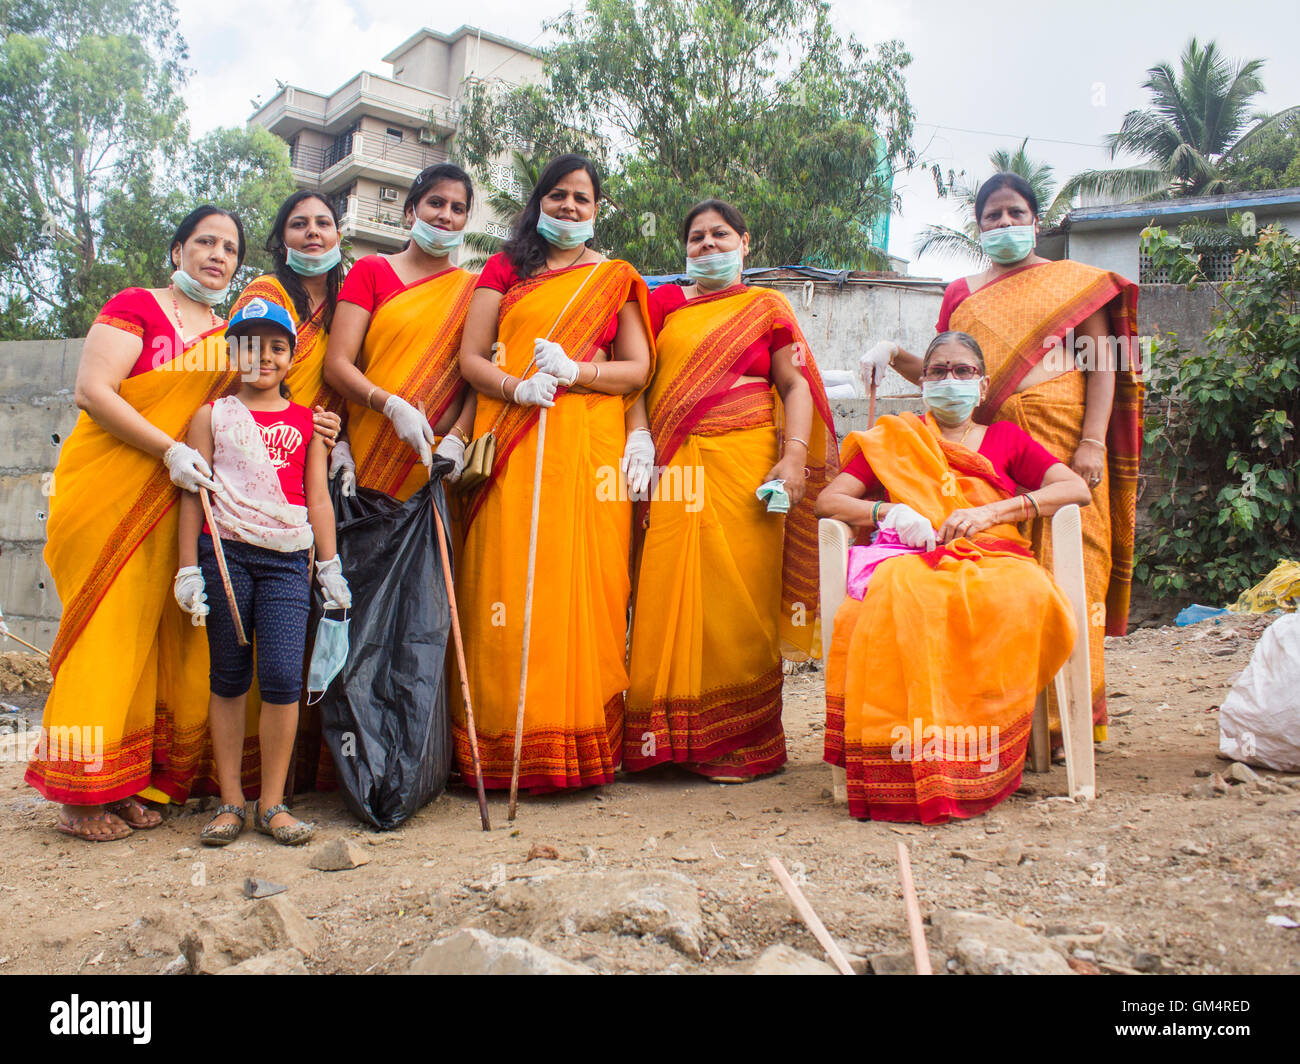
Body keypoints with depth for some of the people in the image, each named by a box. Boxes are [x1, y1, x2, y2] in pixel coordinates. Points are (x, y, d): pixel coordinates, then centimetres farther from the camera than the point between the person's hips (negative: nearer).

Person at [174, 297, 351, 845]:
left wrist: (330, 565, 7)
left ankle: (273, 802, 3)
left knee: (283, 677, -9)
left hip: (287, 559, 0)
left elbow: (318, 498, 12)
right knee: (228, 678, 5)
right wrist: (188, 569, 1)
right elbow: (194, 493, 7)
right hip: (224, 553, 0)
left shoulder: (307, 421, 13)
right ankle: (230, 802, 14)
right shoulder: (212, 416, 10)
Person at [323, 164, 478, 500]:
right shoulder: (371, 271, 9)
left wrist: (457, 439, -14)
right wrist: (393, 406, -16)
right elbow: (336, 365, 0)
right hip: (370, 454, -1)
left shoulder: (473, 288, 12)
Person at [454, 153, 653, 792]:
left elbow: (638, 368, 9)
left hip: (588, 450, 0)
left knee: (582, 584, -4)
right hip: (510, 447, 0)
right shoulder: (504, 269, 17)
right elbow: (470, 360, 7)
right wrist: (517, 387, -12)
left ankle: (579, 744, 4)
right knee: (506, 587, -6)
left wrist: (574, 370, -8)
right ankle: (504, 743, 1)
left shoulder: (615, 279, 18)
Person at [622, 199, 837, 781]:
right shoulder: (663, 302, 18)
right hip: (675, 468, 2)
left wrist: (795, 457, -6)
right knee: (671, 591, -3)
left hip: (746, 462, -1)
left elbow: (796, 385, 7)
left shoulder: (766, 307, 14)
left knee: (738, 594, -4)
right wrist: (639, 435, -4)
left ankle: (739, 743, 5)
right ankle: (670, 734, 7)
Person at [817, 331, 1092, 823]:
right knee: (903, 594, -39)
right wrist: (886, 512, -7)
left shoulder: (1005, 438, 25)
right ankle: (916, 765, -35)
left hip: (994, 561, 1)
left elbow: (1077, 489, 10)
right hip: (915, 559, -1)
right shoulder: (893, 436, 24)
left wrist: (990, 512, -5)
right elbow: (827, 501, 14)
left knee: (1026, 595, -36)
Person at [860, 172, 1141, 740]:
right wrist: (896, 356, -3)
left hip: (1061, 444, -2)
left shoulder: (1076, 281, 13)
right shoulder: (961, 294, 20)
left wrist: (1092, 442, -8)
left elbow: (1102, 364, 5)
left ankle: (1062, 713, 2)